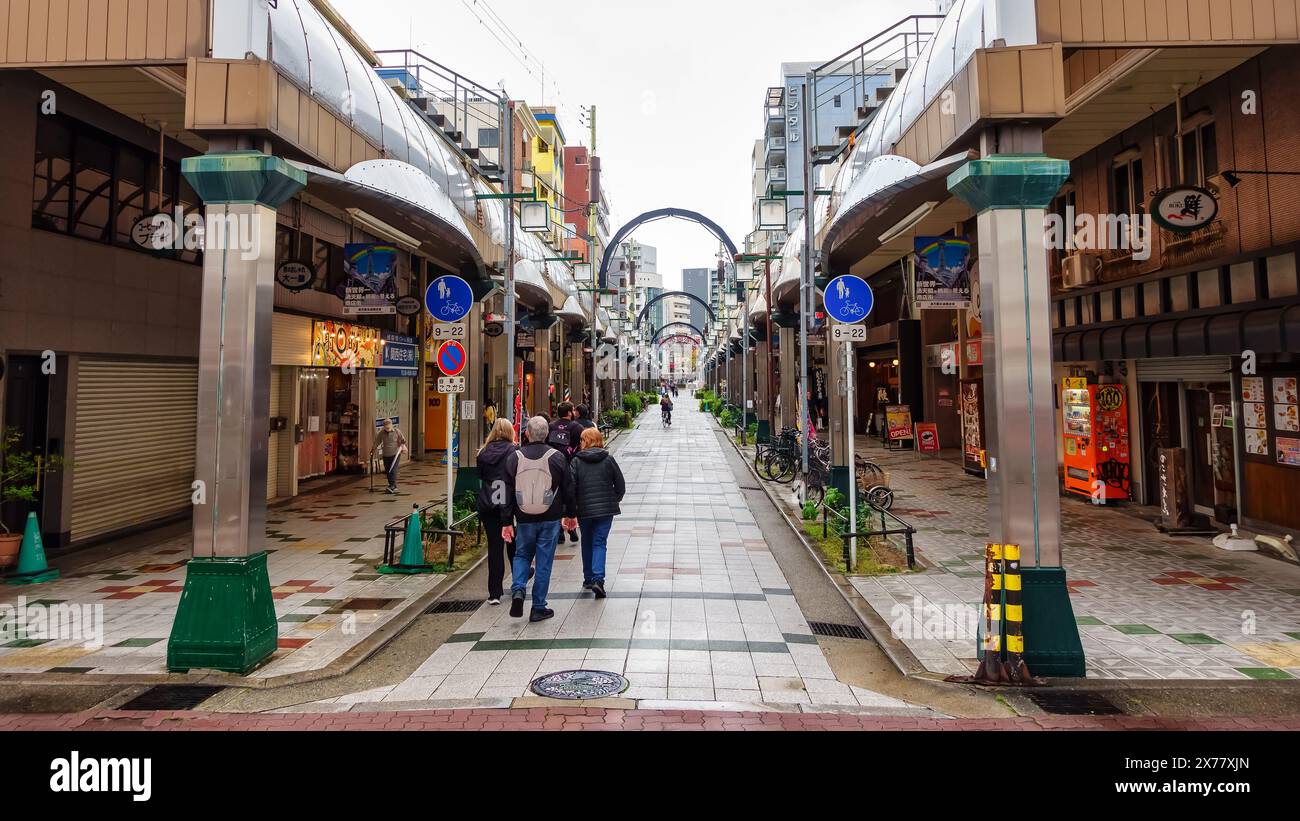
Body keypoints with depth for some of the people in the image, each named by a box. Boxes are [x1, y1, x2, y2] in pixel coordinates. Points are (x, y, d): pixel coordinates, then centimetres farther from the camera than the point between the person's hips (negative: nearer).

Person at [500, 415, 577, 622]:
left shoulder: (514, 458, -2)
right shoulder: (557, 457, -5)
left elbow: (507, 492, -1)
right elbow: (568, 489, 1)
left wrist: (507, 522, 4)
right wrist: (571, 514, 14)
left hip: (524, 519, 1)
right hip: (550, 519, -1)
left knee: (522, 555, 21)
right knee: (544, 561, 7)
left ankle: (518, 591, -2)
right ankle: (538, 608, 13)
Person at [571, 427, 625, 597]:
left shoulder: (576, 461, -4)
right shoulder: (609, 459, -1)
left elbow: (570, 486, -8)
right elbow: (620, 484, 2)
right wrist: (615, 500, 18)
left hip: (584, 510, 0)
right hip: (606, 509, 0)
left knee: (587, 543, 17)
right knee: (599, 542, 3)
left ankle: (588, 578, 25)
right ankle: (598, 579, -13)